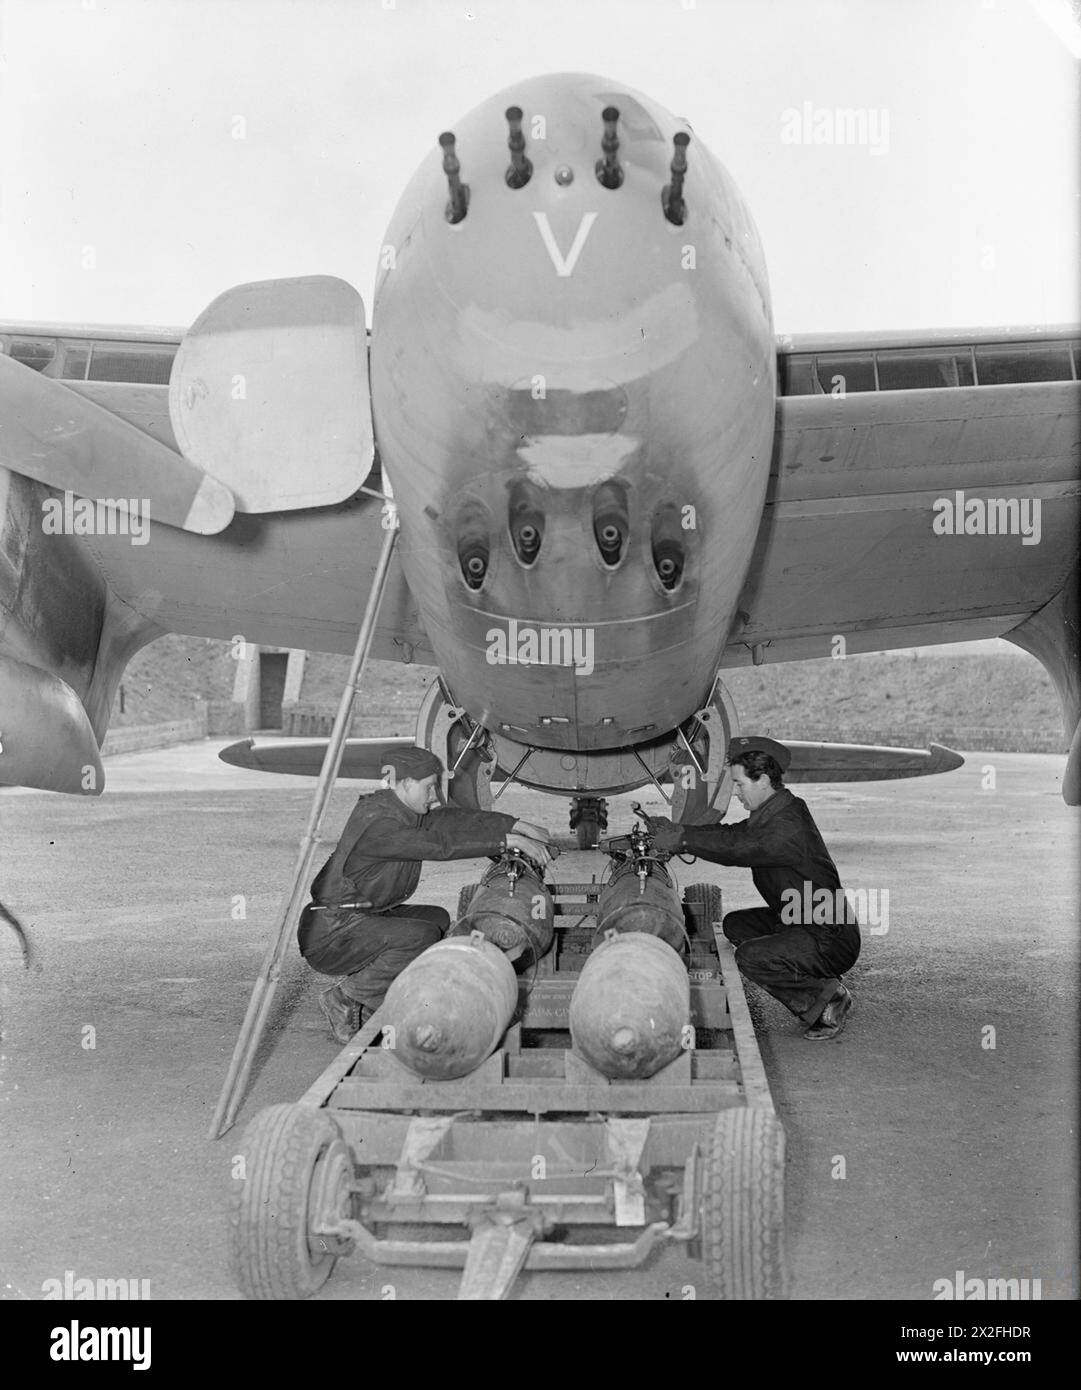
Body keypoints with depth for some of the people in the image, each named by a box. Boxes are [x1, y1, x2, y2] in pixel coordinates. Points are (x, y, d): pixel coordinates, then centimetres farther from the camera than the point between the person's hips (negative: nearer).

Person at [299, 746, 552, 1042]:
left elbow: (452, 819, 6)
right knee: (422, 937, -25)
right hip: (330, 934, -10)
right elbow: (440, 844, -28)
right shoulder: (377, 823, -22)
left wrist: (517, 825, -2)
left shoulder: (402, 810, 7)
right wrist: (509, 840, -25)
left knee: (437, 919, 13)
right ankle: (343, 999, -10)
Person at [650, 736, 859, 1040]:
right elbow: (733, 833, 11)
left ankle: (828, 998, -5)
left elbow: (738, 847, -32)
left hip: (831, 941, -10)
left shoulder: (789, 826, -25)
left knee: (751, 957, -24)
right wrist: (675, 831, 1)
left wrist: (683, 838, -24)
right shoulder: (771, 813, 8)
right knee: (734, 925, 13)